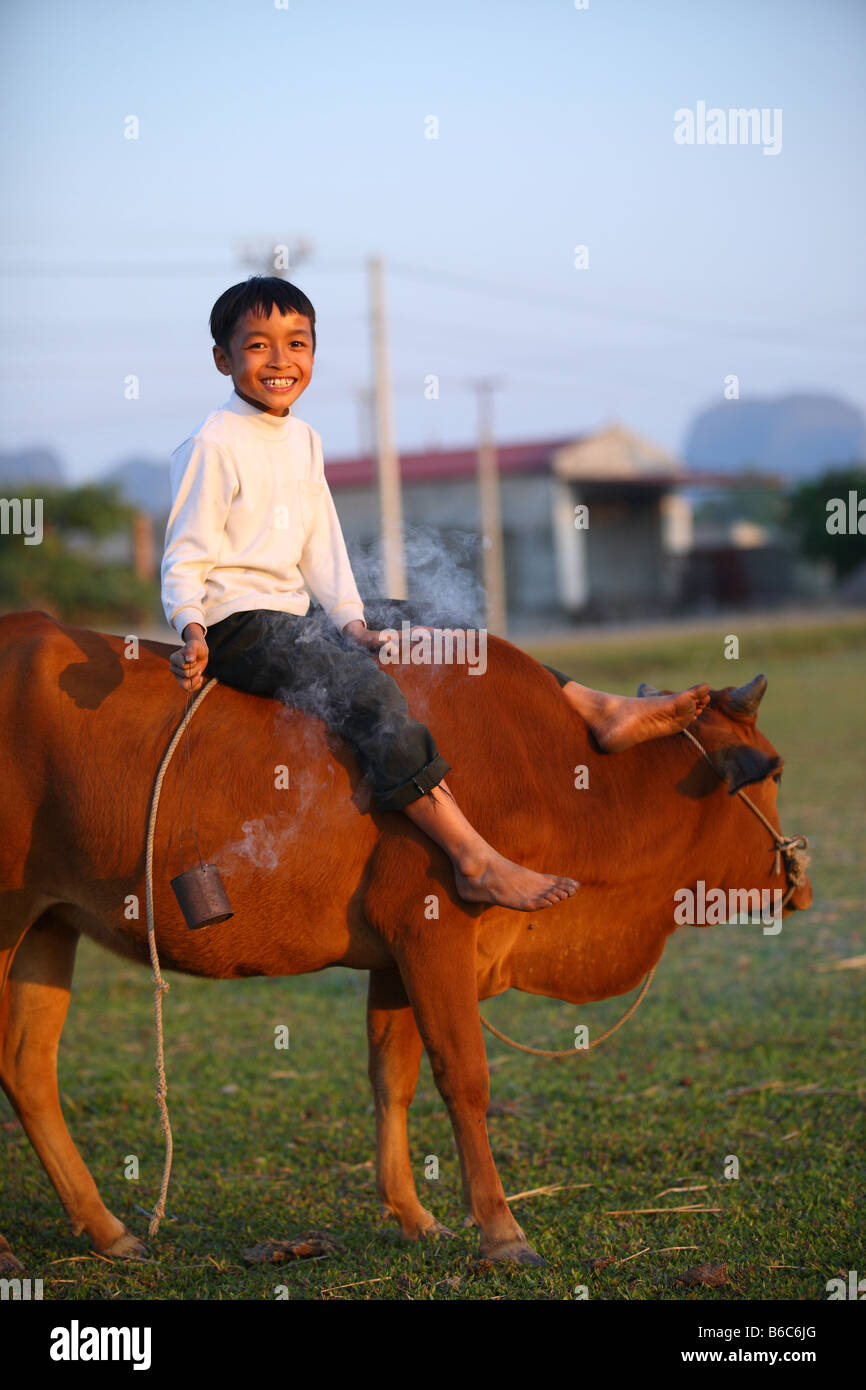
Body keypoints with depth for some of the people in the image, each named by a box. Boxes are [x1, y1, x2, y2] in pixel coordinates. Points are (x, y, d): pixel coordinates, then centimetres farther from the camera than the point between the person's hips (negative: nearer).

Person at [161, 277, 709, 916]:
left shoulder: (304, 440, 16)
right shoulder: (213, 446, -9)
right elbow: (185, 558, -10)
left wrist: (352, 622, 4)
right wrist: (192, 633, -26)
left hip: (295, 619, 9)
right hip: (236, 624, -9)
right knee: (372, 694, -30)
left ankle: (604, 712, 2)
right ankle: (477, 862, -38)